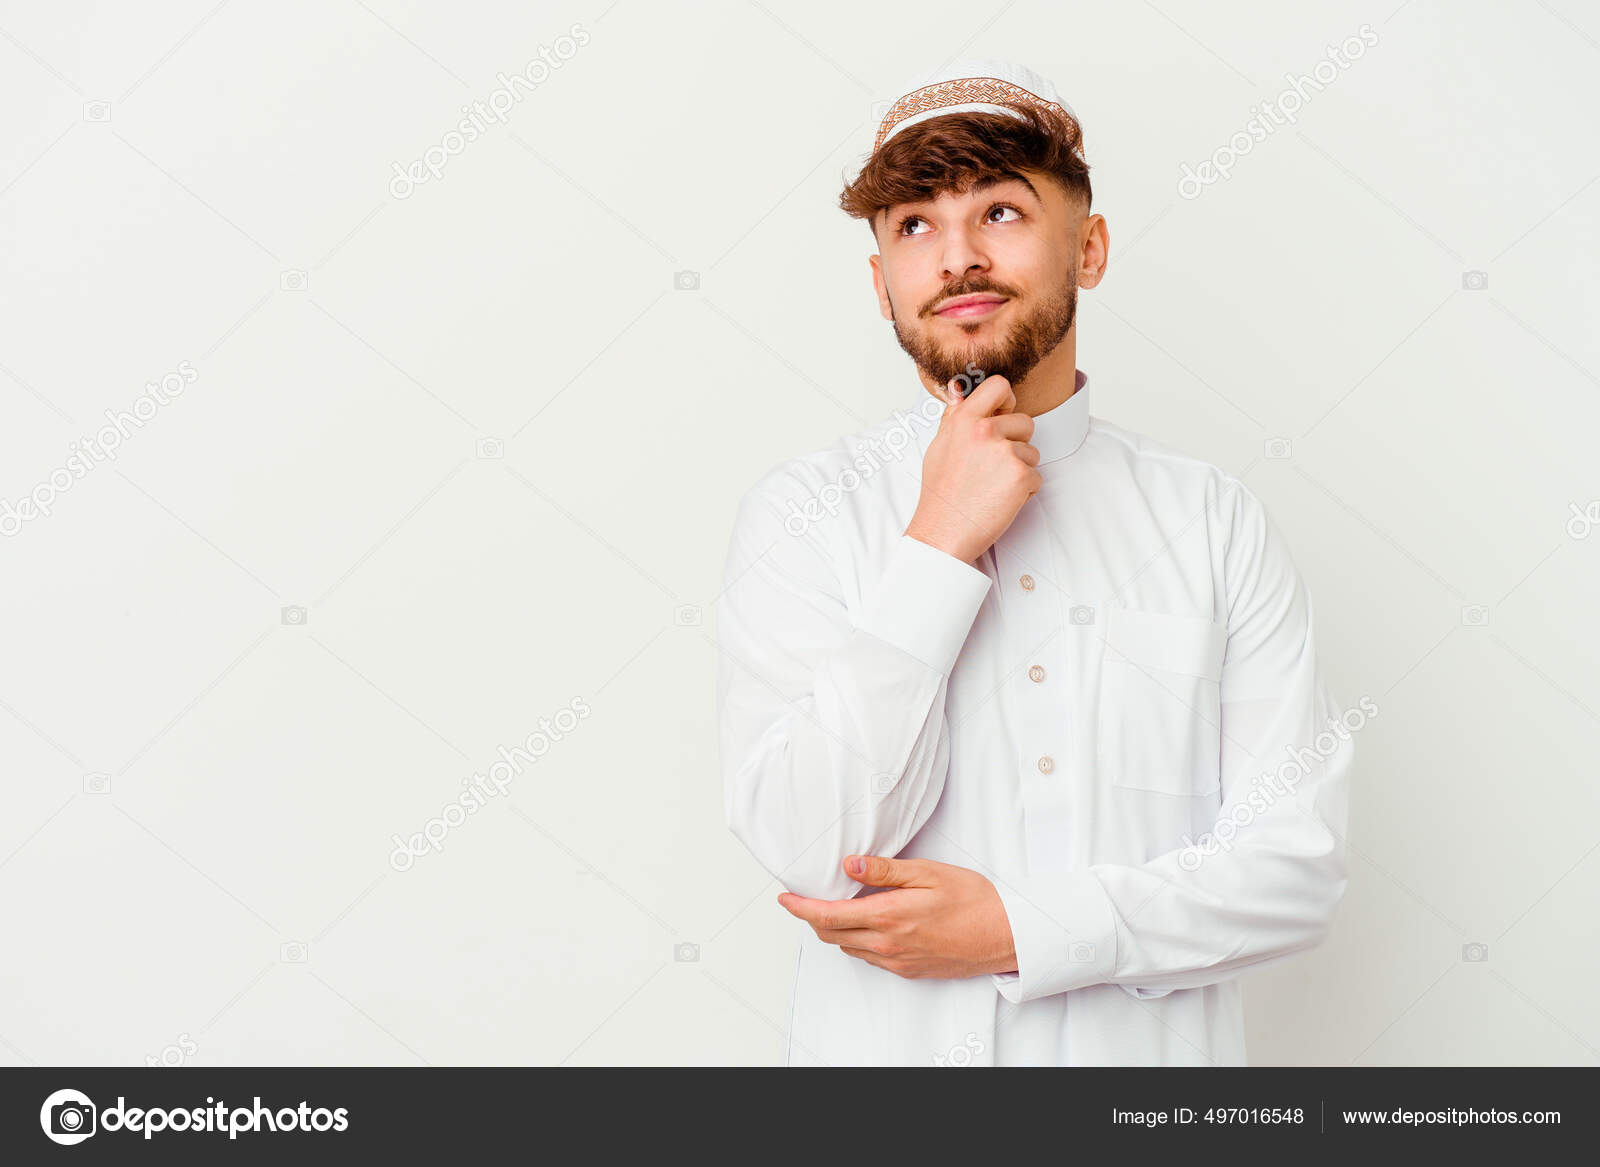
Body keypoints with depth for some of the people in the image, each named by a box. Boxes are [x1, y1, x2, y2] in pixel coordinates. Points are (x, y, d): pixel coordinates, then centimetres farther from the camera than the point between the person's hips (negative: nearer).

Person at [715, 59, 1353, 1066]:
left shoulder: (1215, 520, -5)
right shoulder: (802, 514, -8)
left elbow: (1299, 858, -9)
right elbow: (814, 854, -17)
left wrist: (1015, 927, -18)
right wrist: (937, 548, -20)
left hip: (1149, 1044, 1)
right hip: (886, 1046, -1)